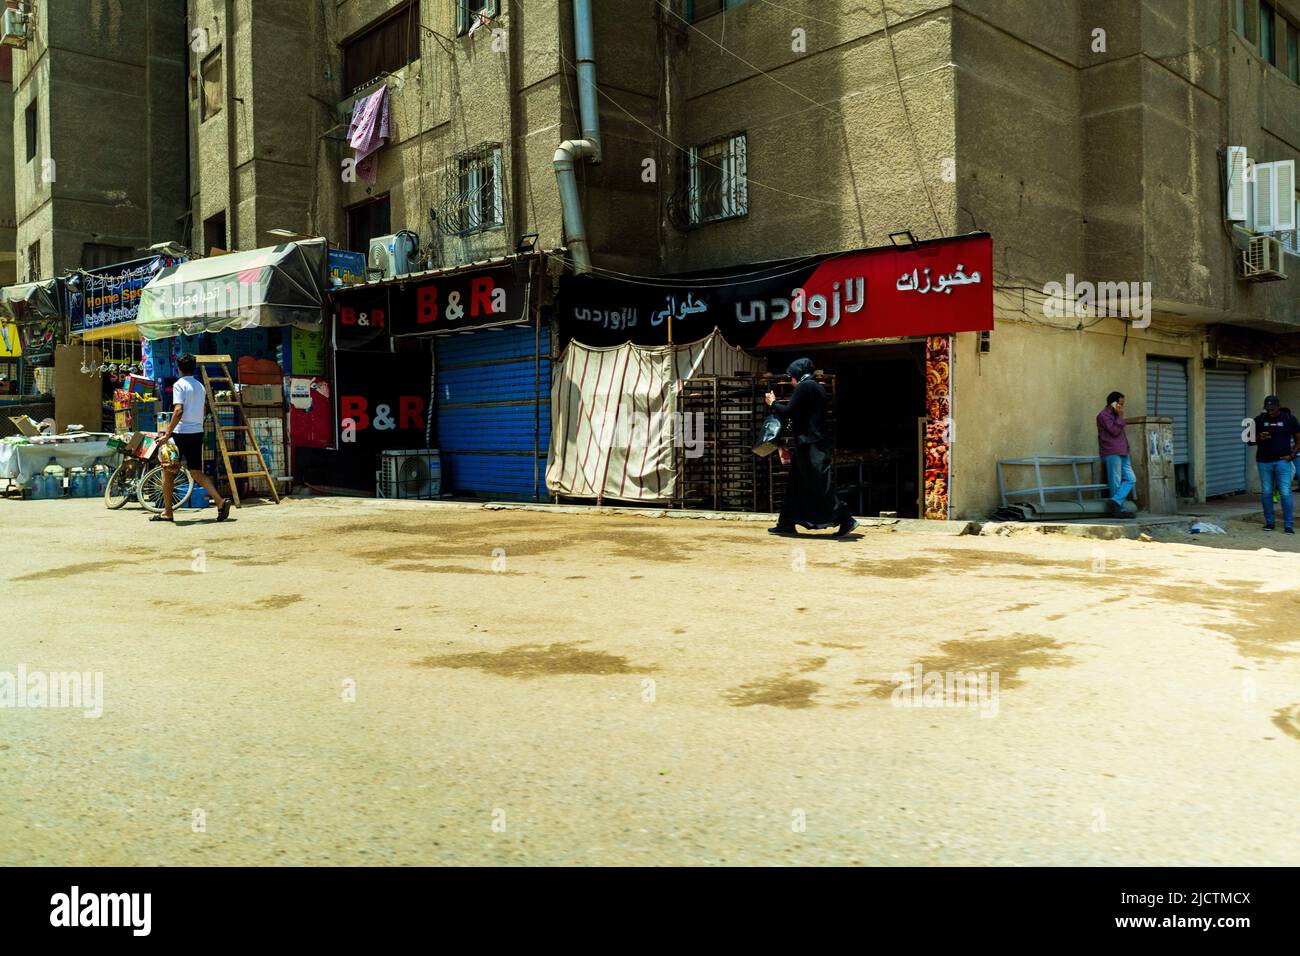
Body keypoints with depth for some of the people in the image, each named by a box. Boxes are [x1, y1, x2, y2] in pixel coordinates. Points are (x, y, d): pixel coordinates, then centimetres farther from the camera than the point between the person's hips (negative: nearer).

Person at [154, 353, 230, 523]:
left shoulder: (180, 385, -9)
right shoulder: (200, 386, 12)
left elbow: (178, 411, -20)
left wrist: (167, 434, -21)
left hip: (181, 433, -6)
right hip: (198, 433, 6)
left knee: (168, 470, 8)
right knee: (196, 472, 8)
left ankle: (167, 512, 12)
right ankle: (220, 501, -12)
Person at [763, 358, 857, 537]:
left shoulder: (804, 386, -11)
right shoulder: (815, 387, 19)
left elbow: (788, 411, -13)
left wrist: (773, 403, 4)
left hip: (811, 446, -10)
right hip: (814, 443, 10)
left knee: (820, 487, -9)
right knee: (796, 484, 13)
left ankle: (846, 520, -9)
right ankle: (787, 524, 16)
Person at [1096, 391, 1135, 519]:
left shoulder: (1114, 415, 23)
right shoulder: (1103, 415, -6)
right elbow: (1114, 431, -17)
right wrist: (1120, 417, -10)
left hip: (1122, 453, 10)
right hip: (1111, 453, -9)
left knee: (1131, 479, 1)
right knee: (1116, 482, -5)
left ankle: (1115, 502, -3)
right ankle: (1119, 509, -1)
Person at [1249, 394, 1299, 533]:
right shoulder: (1259, 420, 7)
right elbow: (1250, 441, 10)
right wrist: (1259, 438, -12)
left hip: (1282, 461, -2)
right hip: (1264, 462, 2)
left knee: (1285, 493, -7)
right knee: (1266, 493, 6)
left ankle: (1288, 525, -3)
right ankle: (1270, 522, 17)